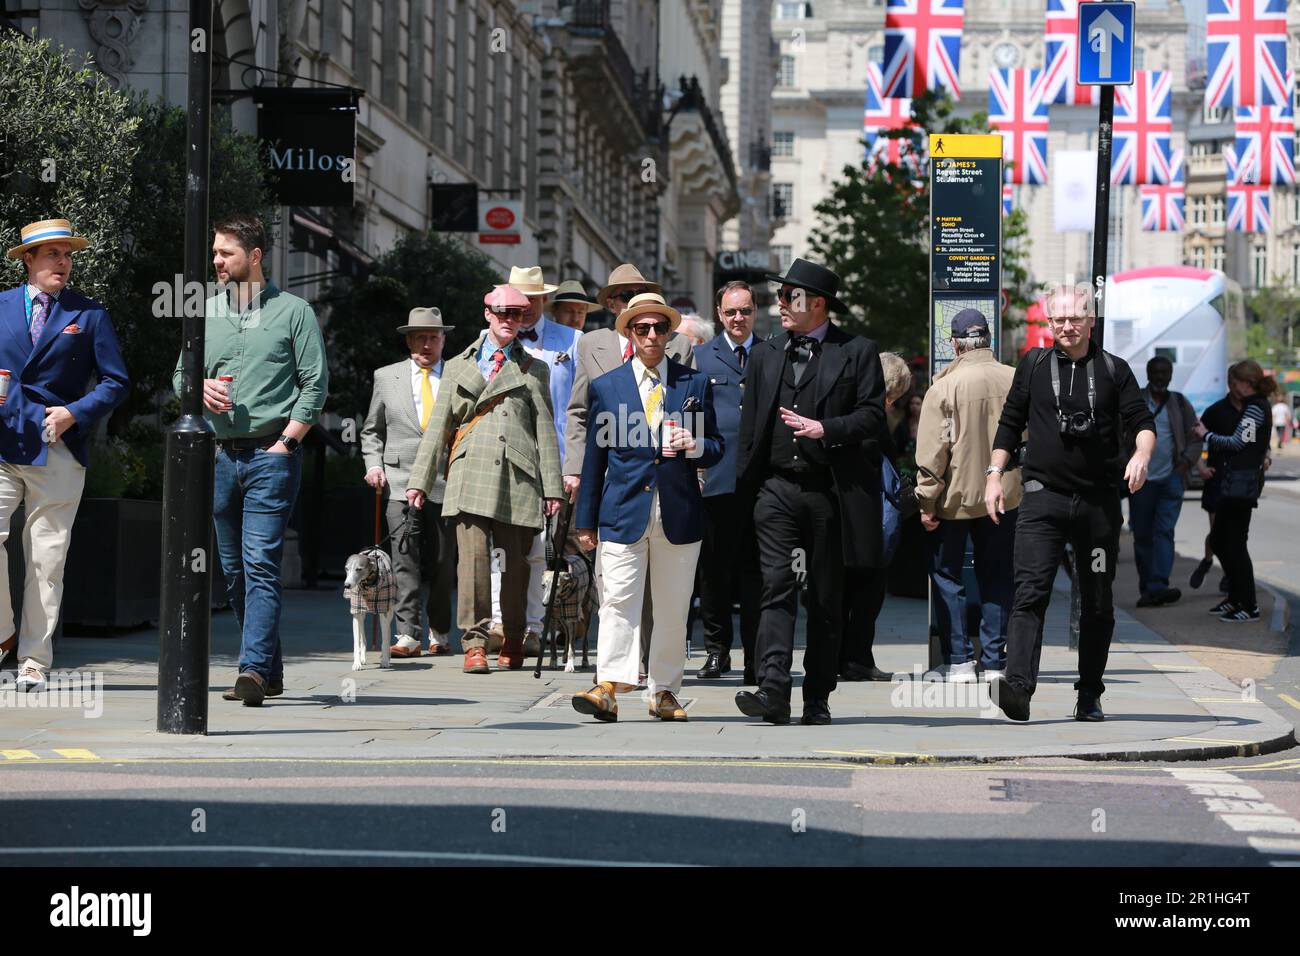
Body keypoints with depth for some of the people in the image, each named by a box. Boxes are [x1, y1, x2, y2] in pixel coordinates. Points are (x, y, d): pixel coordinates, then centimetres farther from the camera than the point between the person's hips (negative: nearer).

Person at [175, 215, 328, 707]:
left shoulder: (292, 311, 1)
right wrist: (200, 386, -5)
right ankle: (270, 668, 18)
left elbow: (315, 384, -2)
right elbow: (180, 374, 18)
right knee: (233, 570, 9)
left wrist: (286, 442, -10)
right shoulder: (206, 312, 14)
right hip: (221, 455, 6)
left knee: (260, 564, -14)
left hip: (272, 453, -6)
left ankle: (255, 669, -20)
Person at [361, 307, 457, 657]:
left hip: (445, 483, 0)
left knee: (443, 563, 3)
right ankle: (407, 635, -14)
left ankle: (439, 634, 16)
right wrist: (374, 465, 3)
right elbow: (372, 430, 19)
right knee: (405, 559, -10)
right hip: (400, 481, 0)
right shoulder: (386, 377, 13)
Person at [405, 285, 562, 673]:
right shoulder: (457, 367, 19)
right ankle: (474, 643, -12)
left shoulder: (534, 371, 17)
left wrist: (552, 487, 4)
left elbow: (545, 430, 11)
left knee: (515, 564, 2)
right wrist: (419, 479, 8)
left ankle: (512, 644, 16)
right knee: (473, 556, -13)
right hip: (471, 474, 0)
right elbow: (438, 426, 16)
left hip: (519, 478, 0)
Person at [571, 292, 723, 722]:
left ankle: (665, 692, 13)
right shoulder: (605, 386, 9)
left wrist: (694, 445, -11)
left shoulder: (695, 383, 10)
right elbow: (595, 456, 10)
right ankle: (609, 687, -18)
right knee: (618, 602, -11)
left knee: (673, 609, 5)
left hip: (680, 514, 1)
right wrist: (585, 521, 7)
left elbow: (716, 448, 14)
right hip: (624, 512, -1)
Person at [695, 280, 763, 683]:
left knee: (756, 570, 2)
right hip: (716, 479, 0)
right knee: (714, 567, 2)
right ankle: (716, 648, 13)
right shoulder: (700, 357, 10)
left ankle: (756, 657, 6)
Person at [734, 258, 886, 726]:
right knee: (777, 586, -12)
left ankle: (817, 699, 12)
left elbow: (872, 416, -4)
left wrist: (824, 430, -18)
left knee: (825, 597, 5)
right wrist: (744, 484, 10)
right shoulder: (765, 354, 15)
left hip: (830, 490, -2)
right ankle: (773, 691, -21)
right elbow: (750, 423, 16)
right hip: (777, 488, 2)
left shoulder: (858, 353, 3)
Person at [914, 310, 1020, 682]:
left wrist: (927, 502, -8)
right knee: (996, 578, 12)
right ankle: (994, 662, 13)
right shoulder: (1017, 382, -3)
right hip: (1003, 495, 4)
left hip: (954, 498, -4)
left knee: (947, 576, 8)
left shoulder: (945, 387, -15)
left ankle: (959, 661, 5)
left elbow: (932, 451, -14)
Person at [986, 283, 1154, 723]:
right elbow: (1009, 424, 15)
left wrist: (1141, 455, -19)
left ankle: (1090, 696, 15)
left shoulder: (1114, 370, 7)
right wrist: (995, 476, 7)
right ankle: (1018, 688, -27)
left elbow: (1142, 421, 2)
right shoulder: (1034, 366, 10)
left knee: (1098, 603, 6)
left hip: (1100, 501, 1)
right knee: (1030, 592, -16)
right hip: (1043, 497, -1)